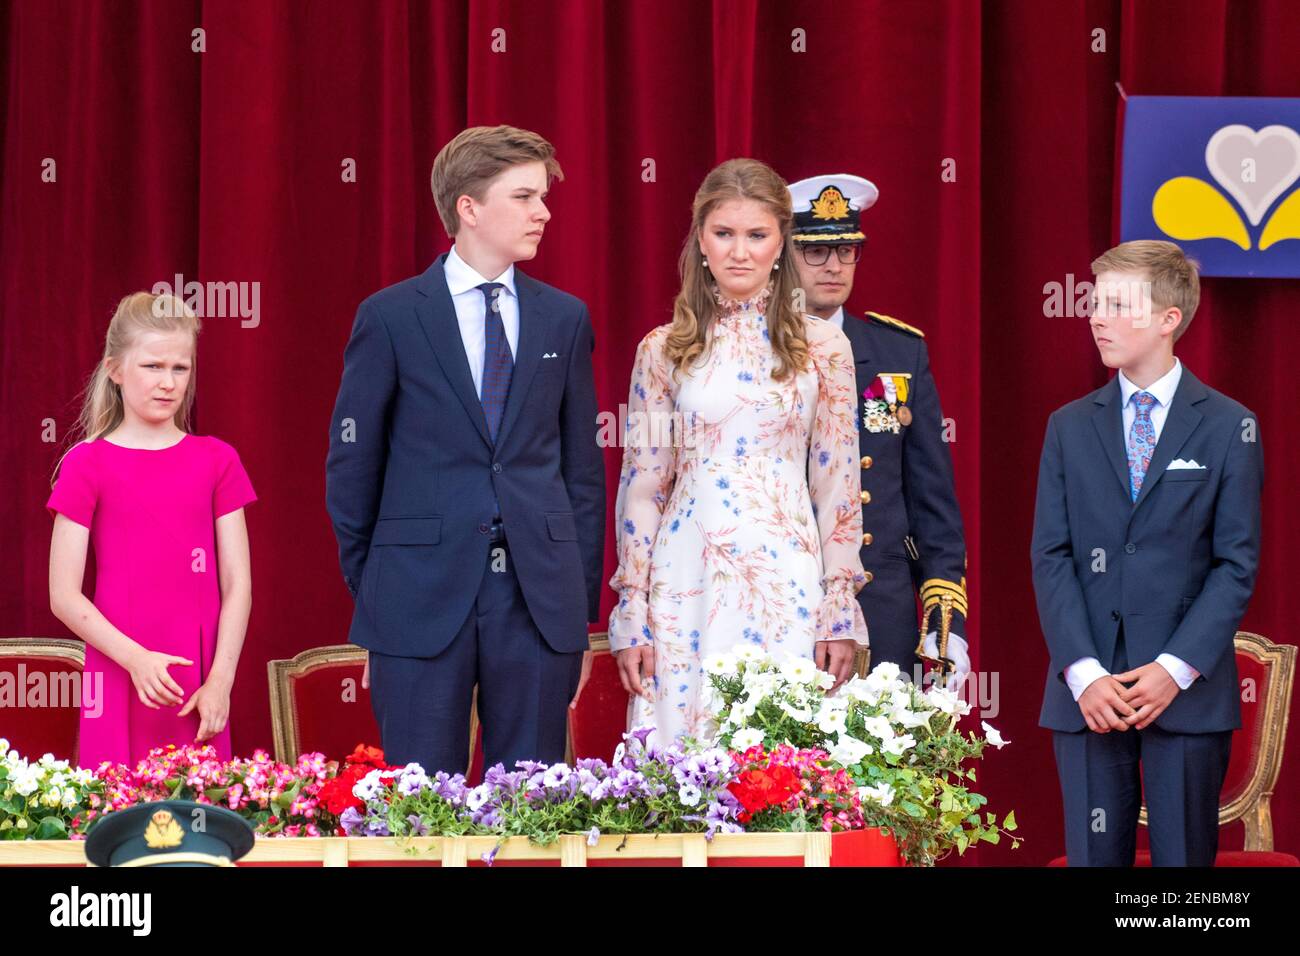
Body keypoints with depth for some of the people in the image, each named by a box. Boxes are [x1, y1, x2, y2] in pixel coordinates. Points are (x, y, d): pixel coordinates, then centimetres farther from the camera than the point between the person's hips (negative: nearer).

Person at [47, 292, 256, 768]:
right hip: (119, 678, -2)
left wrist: (220, 679, -5)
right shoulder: (88, 465, 2)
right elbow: (63, 595, -2)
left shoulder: (216, 461, 9)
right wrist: (135, 659, -14)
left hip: (202, 692, 2)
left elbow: (238, 584, 6)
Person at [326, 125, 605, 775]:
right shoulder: (390, 317, 1)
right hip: (423, 596, -2)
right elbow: (351, 465, 5)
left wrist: (581, 607, 7)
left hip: (540, 599, 3)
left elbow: (583, 469, 12)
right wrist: (368, 590, 4)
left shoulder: (564, 319, 10)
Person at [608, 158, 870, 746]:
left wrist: (840, 611, 1)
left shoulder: (822, 348, 5)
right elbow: (641, 486, 7)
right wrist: (630, 617, 3)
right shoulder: (663, 351, 6)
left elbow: (836, 486, 6)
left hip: (787, 587, 0)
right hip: (687, 583, 0)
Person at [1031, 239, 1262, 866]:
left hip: (1188, 690, -2)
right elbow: (1051, 556, 4)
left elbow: (1237, 563, -2)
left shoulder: (1228, 427, 2)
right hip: (1086, 693, 2)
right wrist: (1083, 672, -9)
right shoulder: (1070, 428, 10)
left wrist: (1176, 669, -12)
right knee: (1093, 855, 3)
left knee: (1184, 855, 2)